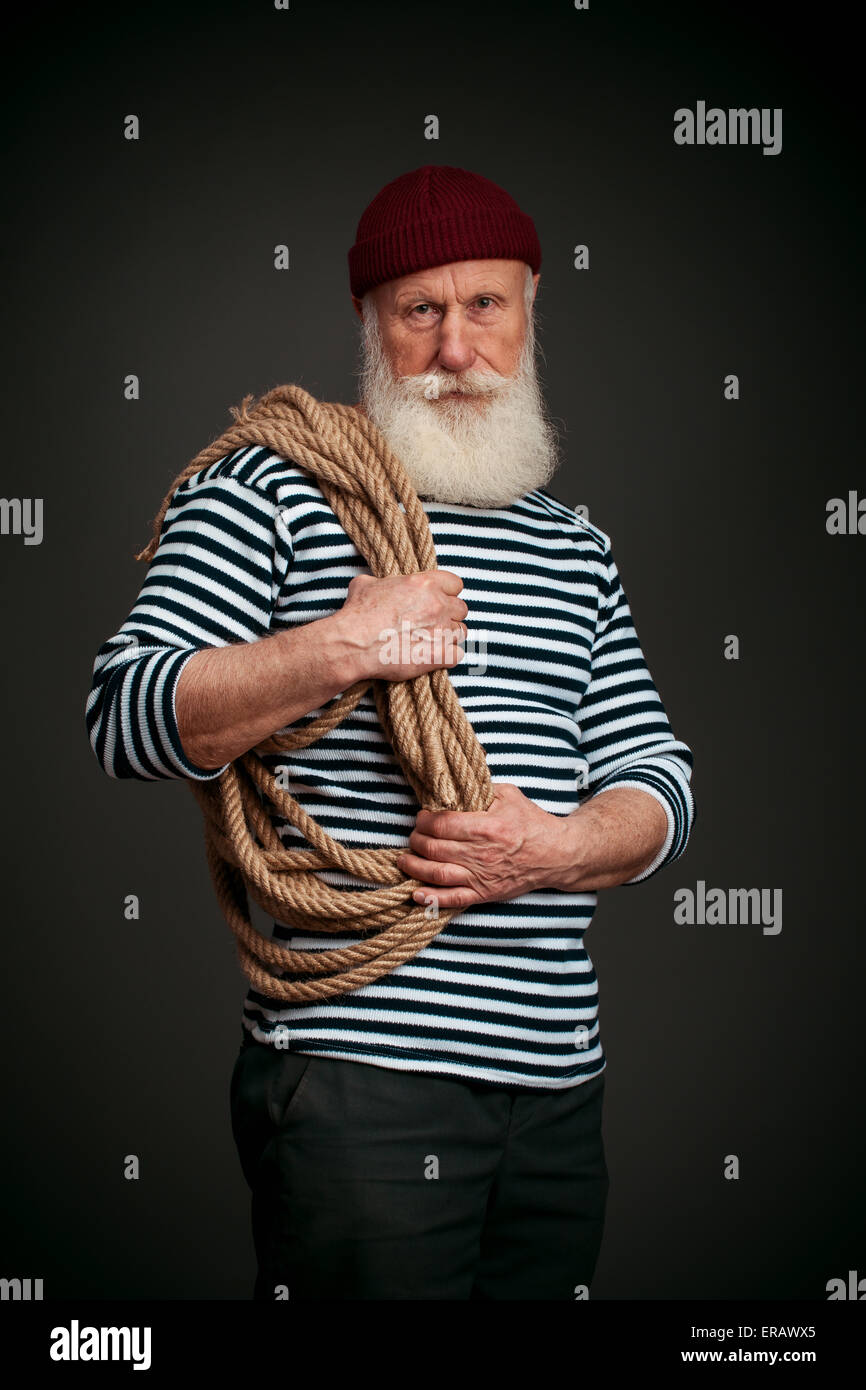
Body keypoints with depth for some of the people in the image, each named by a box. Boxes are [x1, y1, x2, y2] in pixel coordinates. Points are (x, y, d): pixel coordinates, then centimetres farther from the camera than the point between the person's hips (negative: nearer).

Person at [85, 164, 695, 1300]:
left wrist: (562, 847, -9)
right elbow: (124, 719, -9)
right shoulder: (272, 492, -1)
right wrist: (343, 647, -19)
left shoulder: (575, 546, 16)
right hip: (356, 1080, -5)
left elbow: (659, 779, 13)